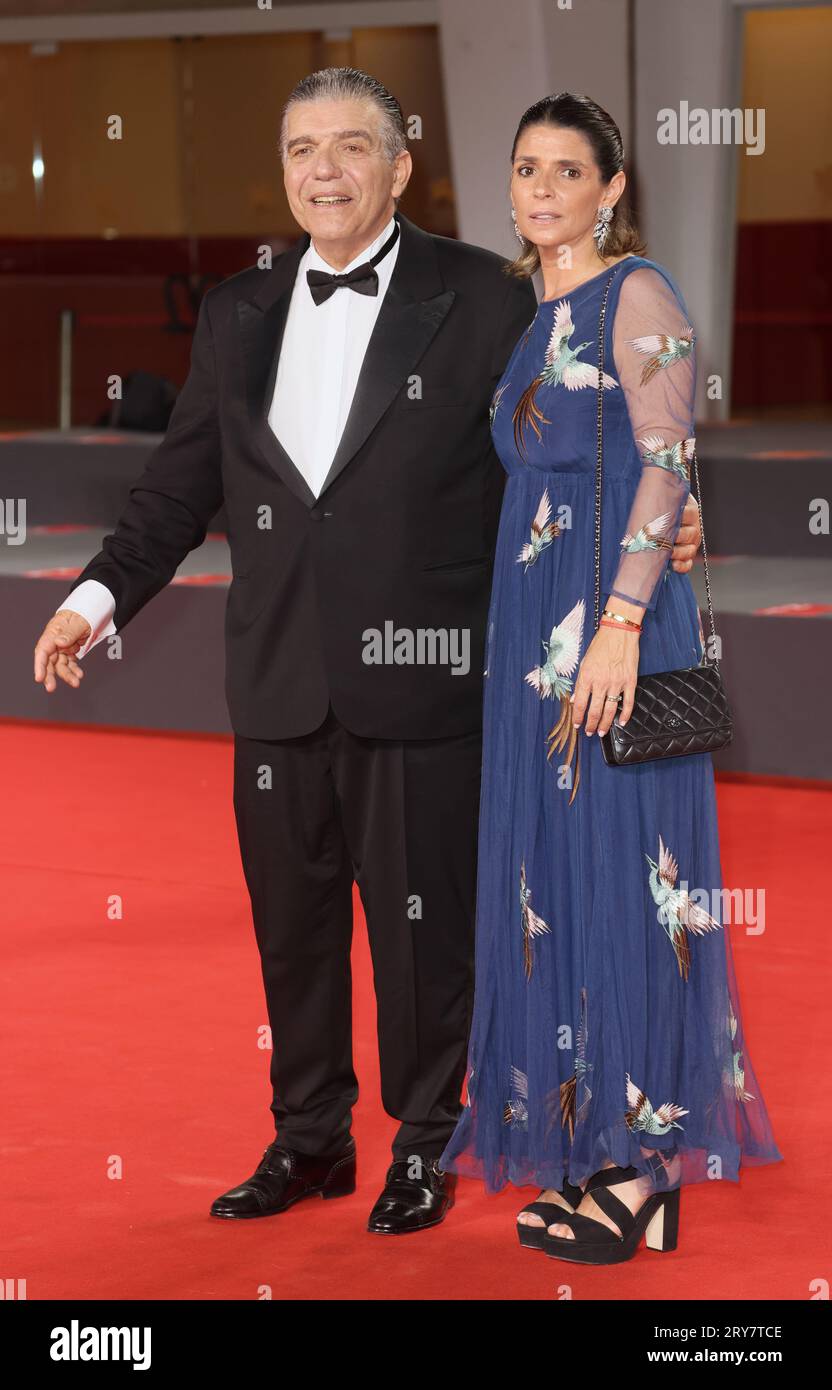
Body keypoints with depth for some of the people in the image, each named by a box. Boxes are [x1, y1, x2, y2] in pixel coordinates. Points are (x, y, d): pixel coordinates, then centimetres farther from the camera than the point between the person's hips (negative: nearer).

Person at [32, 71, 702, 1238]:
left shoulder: (481, 301, -3)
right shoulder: (237, 315, 10)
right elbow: (182, 485, 13)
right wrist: (103, 592, 4)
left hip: (418, 685, -4)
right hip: (278, 688, 4)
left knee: (424, 924, 5)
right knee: (292, 922, 13)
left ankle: (425, 1145, 21)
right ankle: (309, 1140, 28)